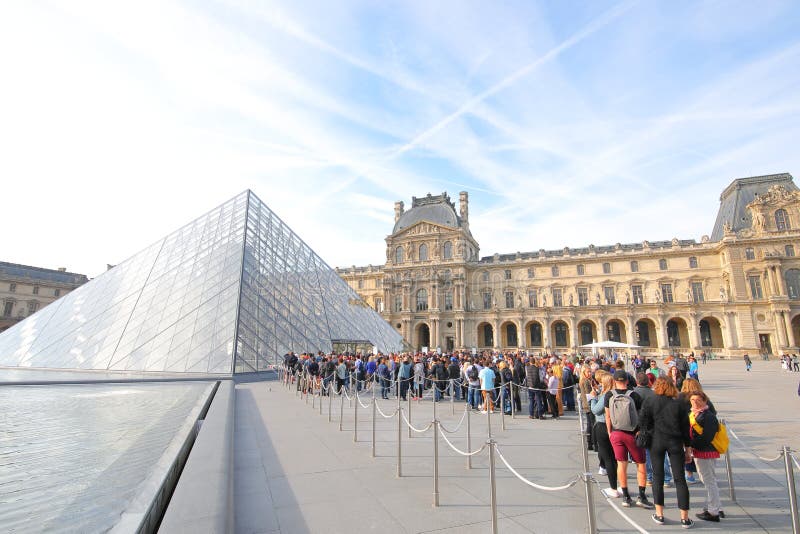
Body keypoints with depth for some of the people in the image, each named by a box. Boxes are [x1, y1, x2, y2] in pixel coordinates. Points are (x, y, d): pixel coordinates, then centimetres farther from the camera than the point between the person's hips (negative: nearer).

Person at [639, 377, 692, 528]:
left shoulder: (649, 402, -5)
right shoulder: (679, 404, -2)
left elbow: (645, 424, -4)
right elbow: (685, 427, 1)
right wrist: (688, 447, 9)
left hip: (656, 442, -1)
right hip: (675, 442, 1)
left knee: (657, 477, 9)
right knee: (679, 478, 8)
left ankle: (659, 514, 14)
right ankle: (685, 518, 13)